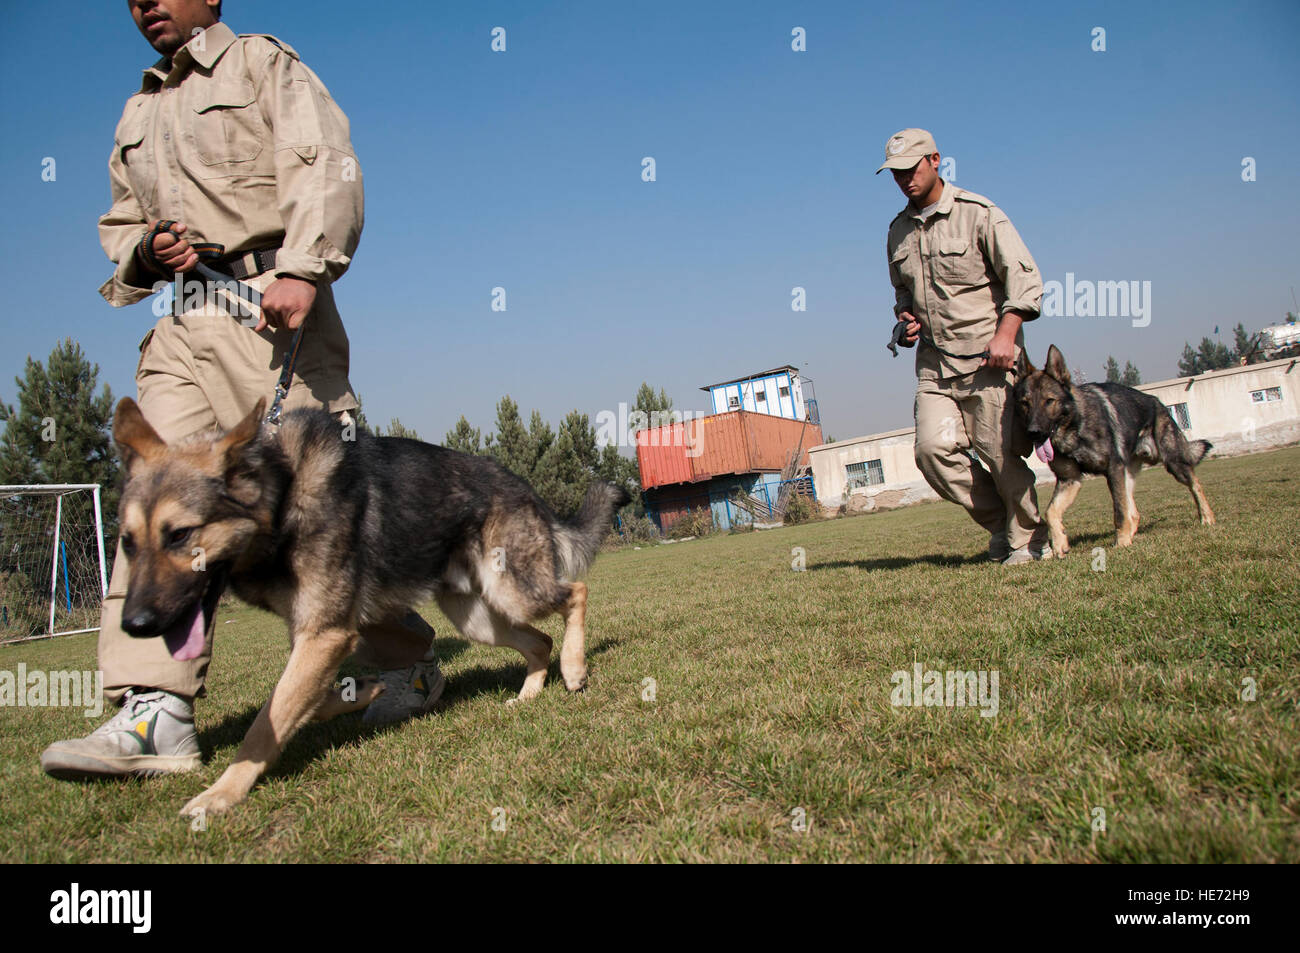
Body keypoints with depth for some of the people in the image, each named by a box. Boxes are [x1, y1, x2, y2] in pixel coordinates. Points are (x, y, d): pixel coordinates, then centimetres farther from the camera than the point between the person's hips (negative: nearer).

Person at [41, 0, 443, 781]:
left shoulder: (264, 64, 11)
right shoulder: (137, 114, 29)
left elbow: (328, 170, -6)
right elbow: (121, 224, 33)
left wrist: (302, 271, -23)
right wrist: (145, 251, 7)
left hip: (270, 309, -6)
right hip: (183, 326, 7)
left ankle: (413, 665, 9)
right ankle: (154, 715, -10)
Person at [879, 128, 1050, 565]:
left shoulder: (979, 214, -3)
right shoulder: (898, 231, 14)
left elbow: (1025, 278, -6)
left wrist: (1006, 332, -18)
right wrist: (906, 320, 7)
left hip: (987, 355, -5)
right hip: (934, 360, 5)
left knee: (1000, 451, -6)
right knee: (933, 447, -10)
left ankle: (1030, 537, 16)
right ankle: (999, 521, 11)